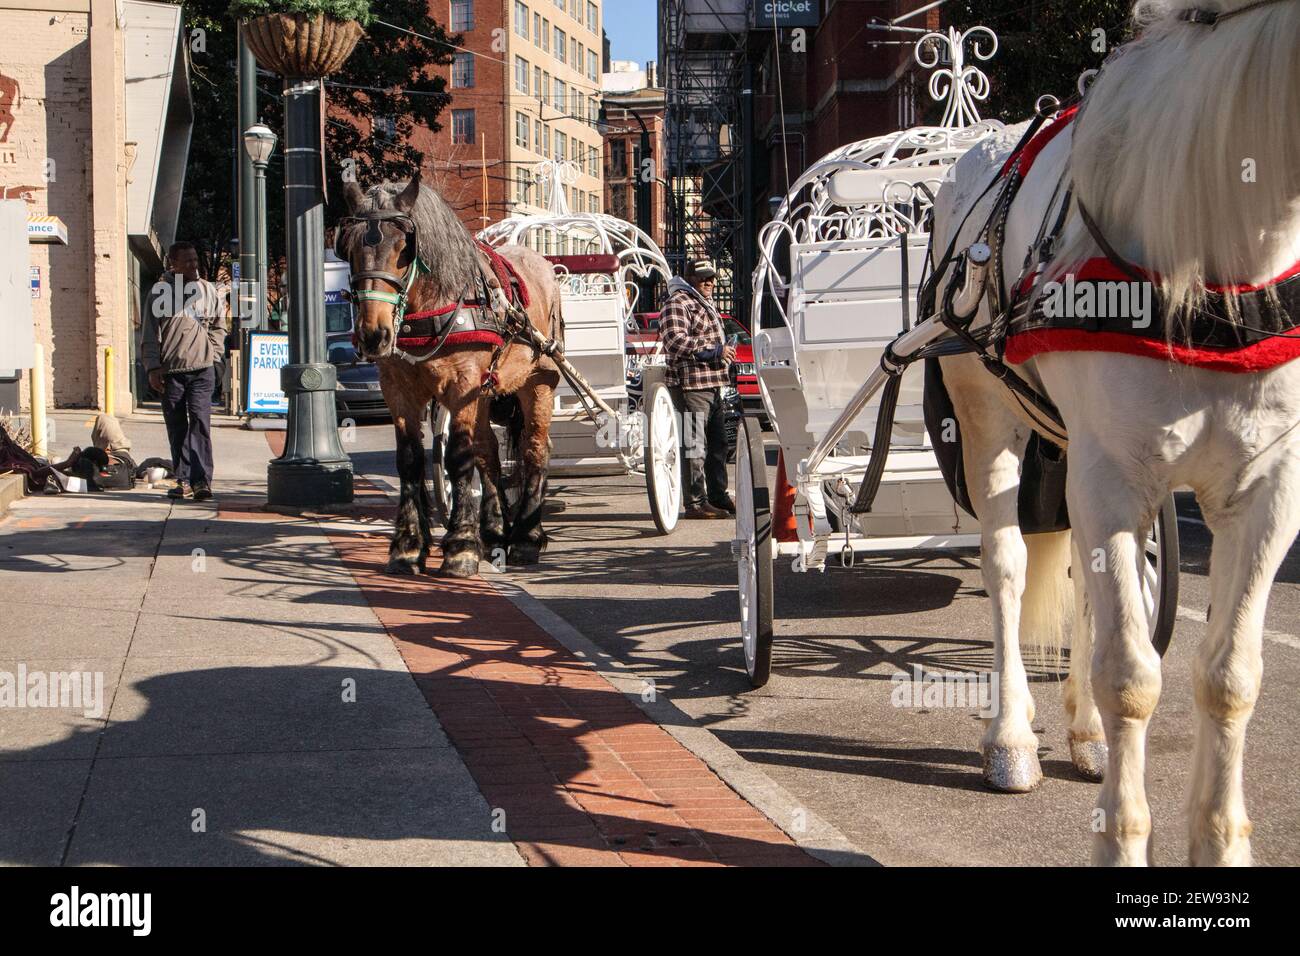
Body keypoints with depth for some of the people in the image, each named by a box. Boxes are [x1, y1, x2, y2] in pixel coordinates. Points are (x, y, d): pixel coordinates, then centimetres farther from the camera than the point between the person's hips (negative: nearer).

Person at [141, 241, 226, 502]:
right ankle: (184, 479, 14)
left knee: (200, 422, -11)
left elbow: (219, 326, 19)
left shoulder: (207, 290, 8)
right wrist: (153, 367, -5)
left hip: (201, 369, 0)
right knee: (177, 428, 6)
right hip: (170, 370, 0)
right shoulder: (160, 291, 0)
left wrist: (212, 354, 7)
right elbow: (150, 333, 1)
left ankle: (202, 480, -14)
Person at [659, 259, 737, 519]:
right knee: (695, 445, -9)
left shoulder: (705, 303, 23)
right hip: (690, 384, -10)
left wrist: (726, 349, 17)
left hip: (712, 385, 10)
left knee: (718, 443, 15)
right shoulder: (677, 304, -10)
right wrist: (715, 351, -21)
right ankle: (696, 502, -7)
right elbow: (675, 341, -23)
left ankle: (718, 497, 25)